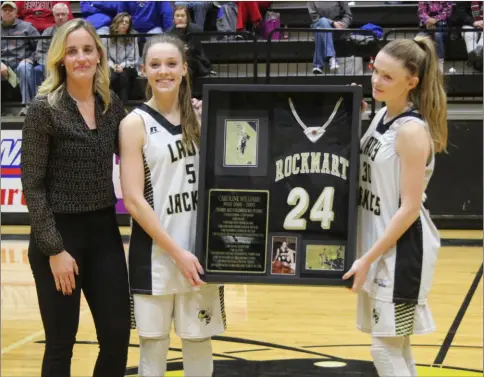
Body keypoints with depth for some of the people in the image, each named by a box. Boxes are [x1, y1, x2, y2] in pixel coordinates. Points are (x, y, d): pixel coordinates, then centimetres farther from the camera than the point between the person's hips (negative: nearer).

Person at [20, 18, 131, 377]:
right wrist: (53, 249, -15)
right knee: (61, 344, 5)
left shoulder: (112, 105, 5)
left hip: (105, 231, 5)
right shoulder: (45, 108, -10)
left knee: (118, 337, 7)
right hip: (60, 234, -5)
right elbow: (32, 184, -11)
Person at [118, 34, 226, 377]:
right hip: (155, 254, -3)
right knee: (153, 343, 6)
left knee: (199, 341, 12)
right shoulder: (136, 124, -5)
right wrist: (176, 252, -14)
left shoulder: (201, 116, 6)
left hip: (200, 250, 3)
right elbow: (133, 200, -10)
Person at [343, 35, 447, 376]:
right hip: (380, 244, 9)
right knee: (396, 344, 16)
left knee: (386, 347, -3)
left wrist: (368, 258, -20)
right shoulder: (383, 116, 6)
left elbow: (410, 208, -21)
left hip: (401, 249, -9)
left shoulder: (412, 130, -20)